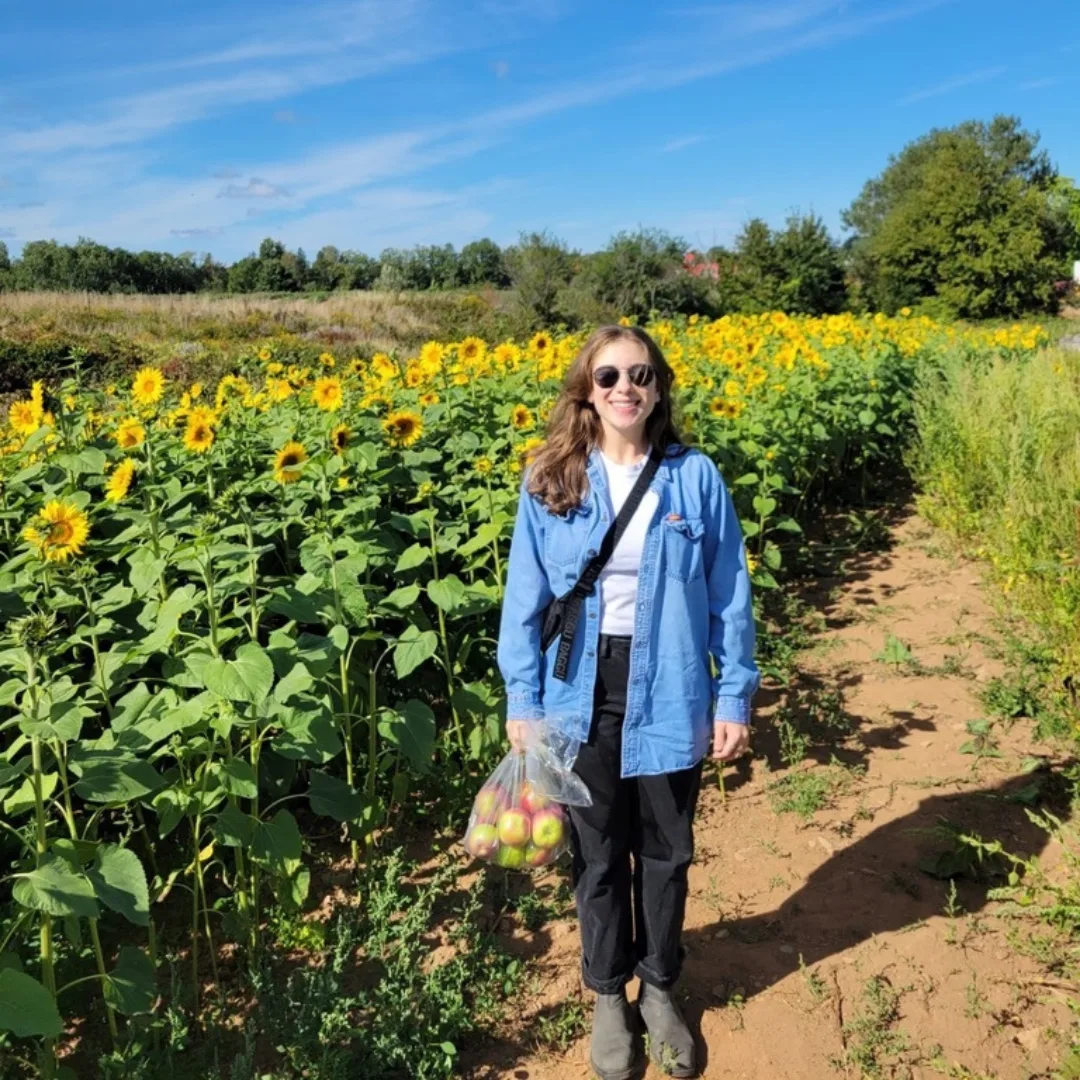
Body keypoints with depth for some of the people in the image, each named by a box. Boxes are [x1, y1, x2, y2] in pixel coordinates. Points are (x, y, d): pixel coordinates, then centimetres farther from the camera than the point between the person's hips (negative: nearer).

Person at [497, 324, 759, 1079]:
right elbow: (526, 600, 0)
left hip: (669, 692, 0)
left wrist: (736, 697, -2)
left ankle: (660, 989, 41)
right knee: (598, 854, 17)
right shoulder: (551, 482, -4)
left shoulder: (696, 477, -6)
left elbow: (730, 597, -1)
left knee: (666, 852, 17)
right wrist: (522, 701, -2)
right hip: (583, 694, 1)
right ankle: (608, 995, 39)